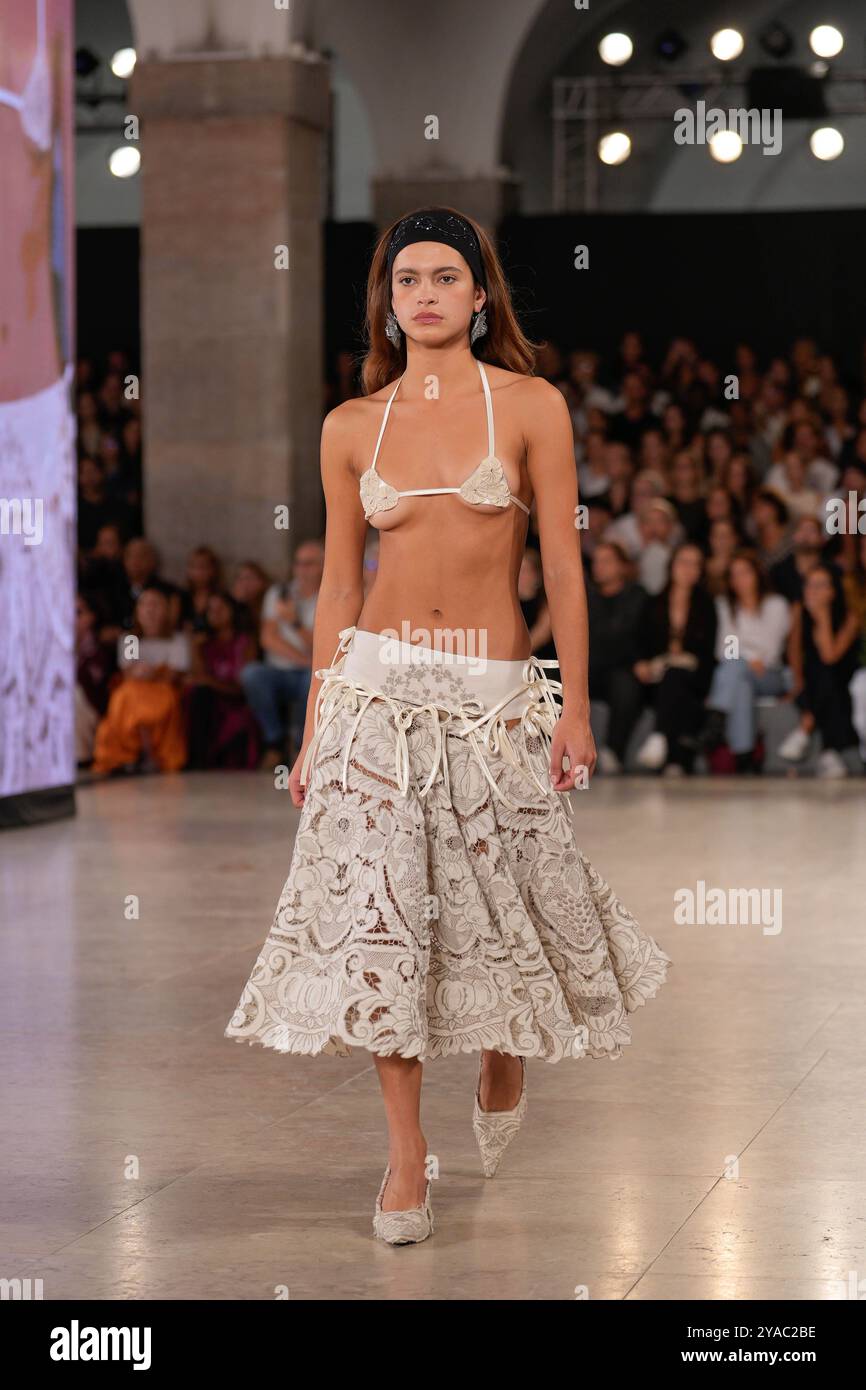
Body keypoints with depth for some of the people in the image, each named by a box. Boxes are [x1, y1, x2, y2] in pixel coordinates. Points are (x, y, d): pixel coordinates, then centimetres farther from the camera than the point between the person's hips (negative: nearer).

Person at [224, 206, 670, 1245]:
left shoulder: (531, 407, 0)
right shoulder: (352, 426, 6)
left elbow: (562, 567, -2)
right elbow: (338, 585, 9)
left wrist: (575, 708, -6)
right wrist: (314, 726, 6)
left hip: (493, 695, -1)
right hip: (379, 687, 1)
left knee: (505, 897, 5)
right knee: (376, 910, -5)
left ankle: (503, 1056, 40)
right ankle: (406, 1155, 4)